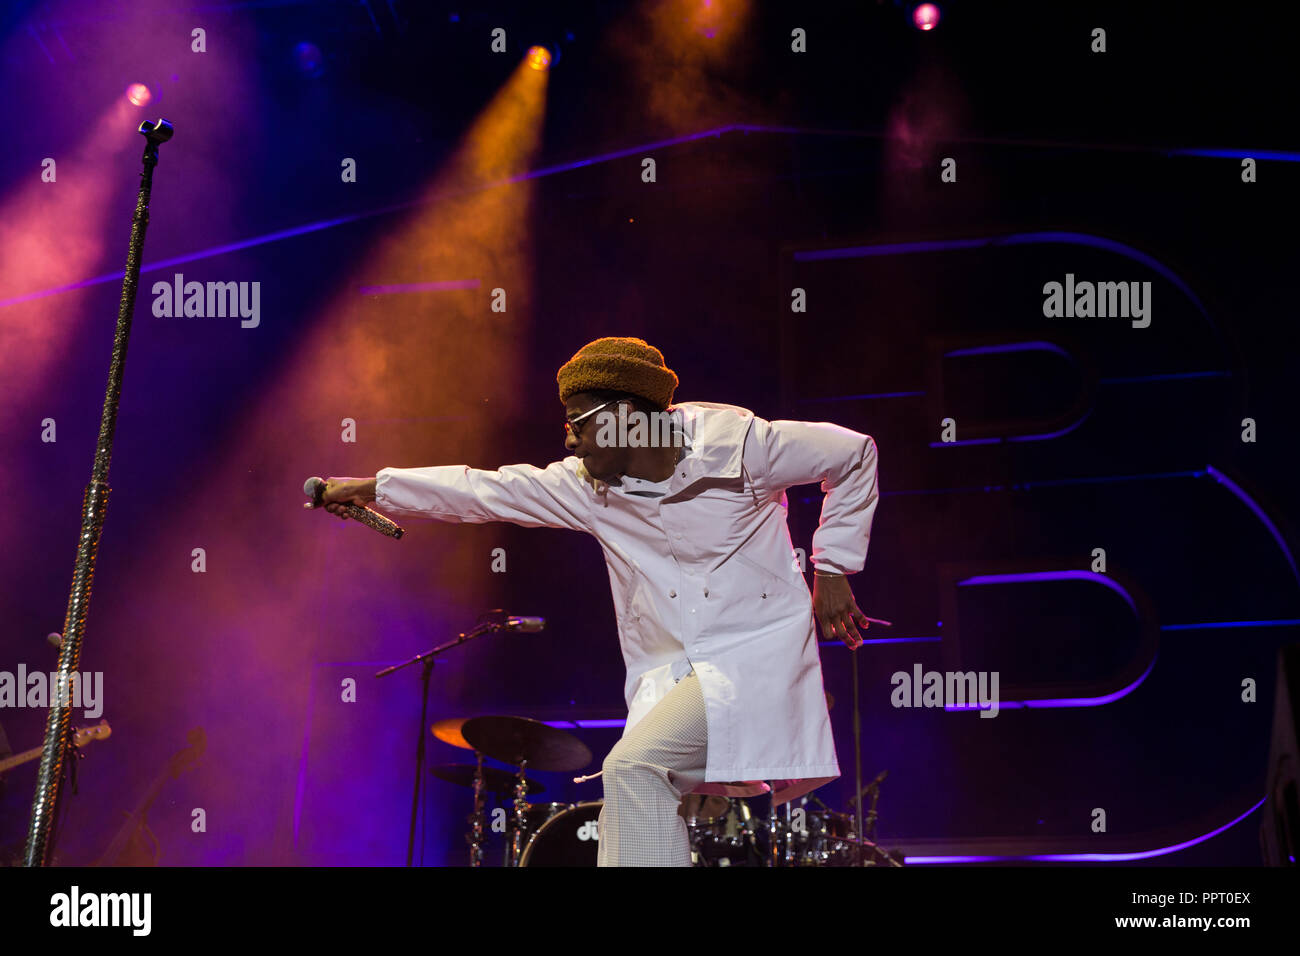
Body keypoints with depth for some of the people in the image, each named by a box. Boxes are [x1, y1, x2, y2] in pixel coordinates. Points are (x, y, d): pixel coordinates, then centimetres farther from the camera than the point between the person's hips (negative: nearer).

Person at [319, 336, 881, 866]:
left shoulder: (734, 443, -10)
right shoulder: (589, 488, 4)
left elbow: (854, 454, 1)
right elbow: (486, 491, 8)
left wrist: (832, 568, 0)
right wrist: (372, 488, 8)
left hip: (754, 656, -6)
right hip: (671, 677, 6)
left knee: (631, 767, -23)